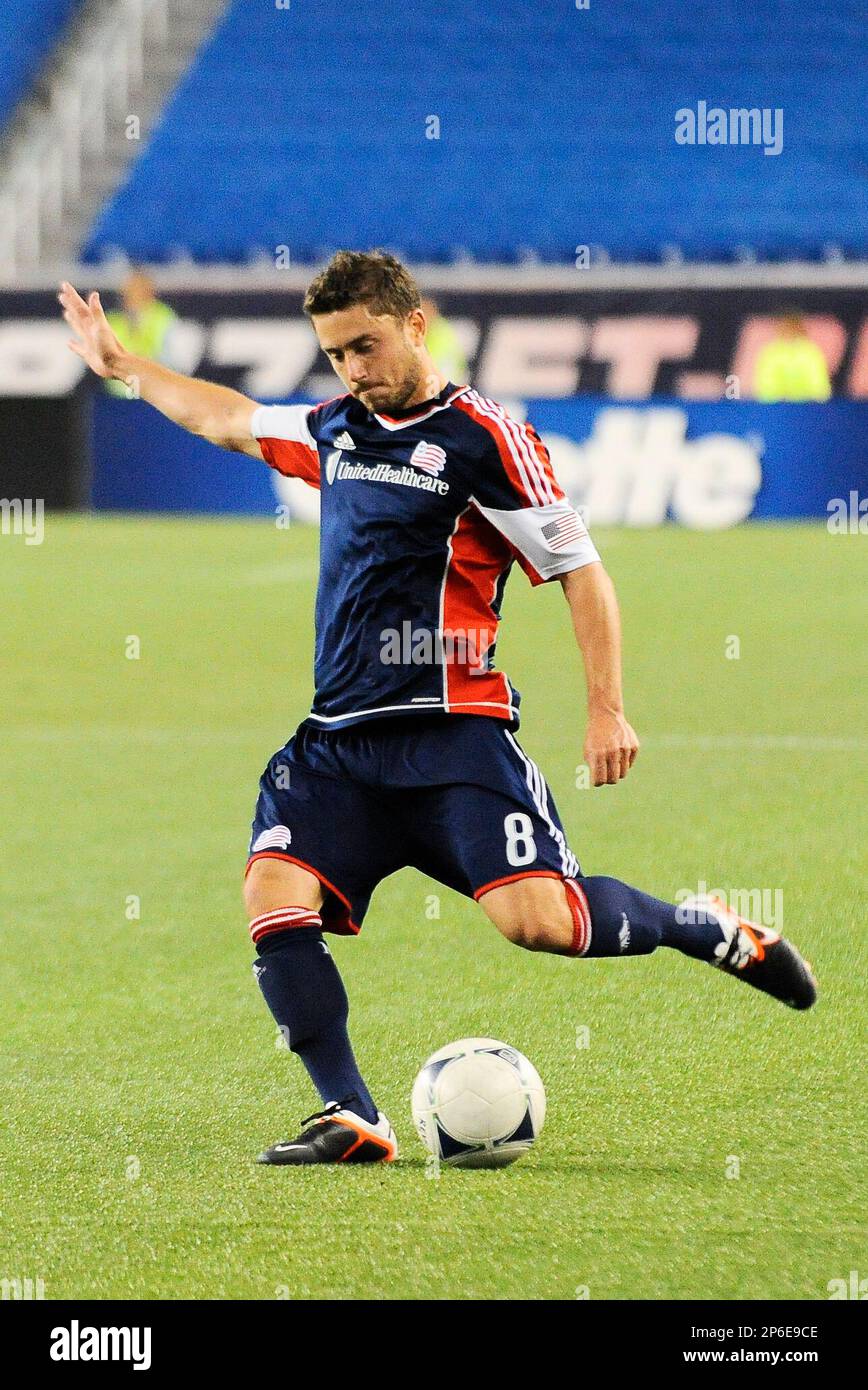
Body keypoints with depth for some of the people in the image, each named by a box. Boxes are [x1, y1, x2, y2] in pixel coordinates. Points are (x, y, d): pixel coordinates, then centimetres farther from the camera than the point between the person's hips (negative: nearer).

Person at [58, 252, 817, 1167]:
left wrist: (607, 711, -10)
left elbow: (579, 570, -4)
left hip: (452, 734, -6)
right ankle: (352, 1120, -12)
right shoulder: (332, 431, 16)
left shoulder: (482, 437, -5)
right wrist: (122, 365, 42)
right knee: (274, 895, -16)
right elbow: (228, 419, 36)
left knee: (536, 918, -21)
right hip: (339, 739, 6)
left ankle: (707, 931, 6)